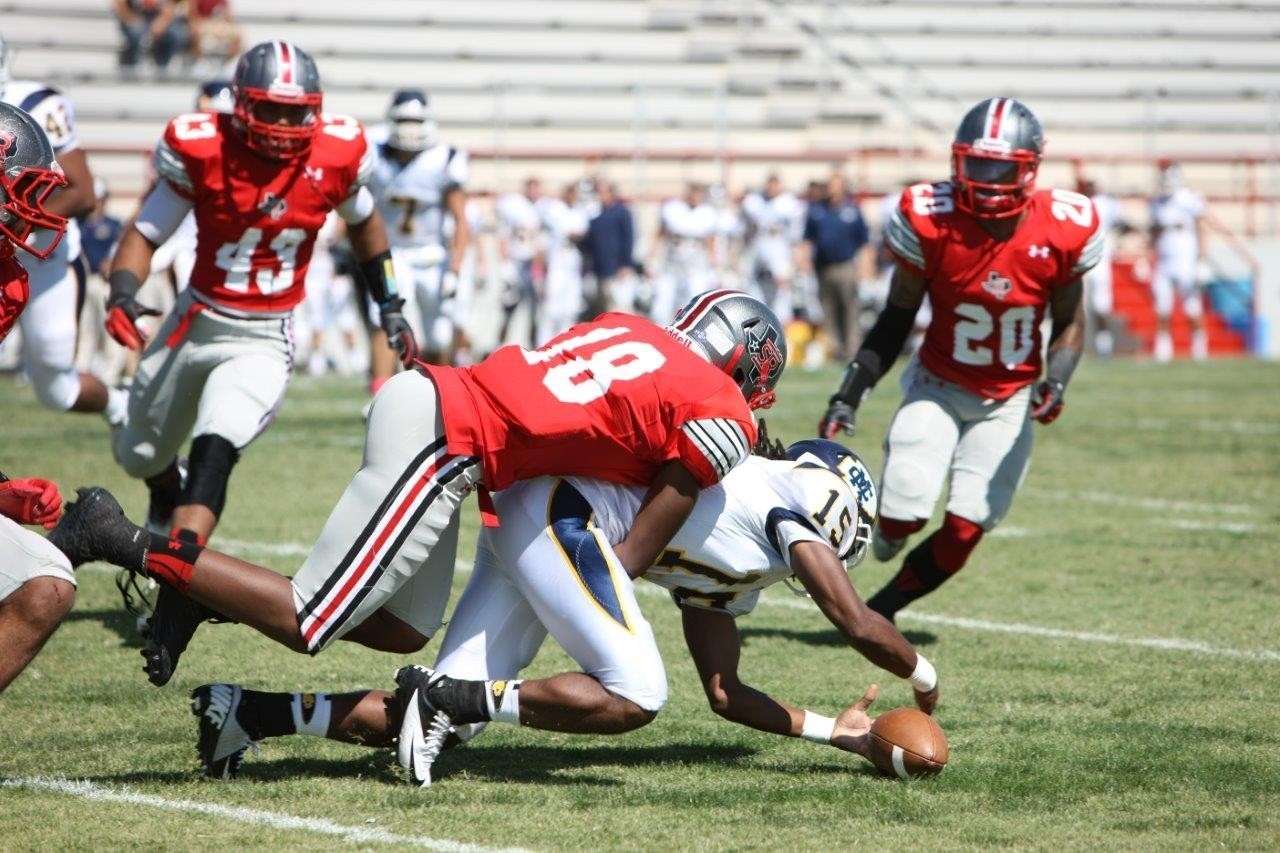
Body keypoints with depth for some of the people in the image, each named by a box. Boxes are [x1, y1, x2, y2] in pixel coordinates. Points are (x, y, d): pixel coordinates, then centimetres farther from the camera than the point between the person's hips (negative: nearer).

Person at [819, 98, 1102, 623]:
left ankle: (879, 609, 21)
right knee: (903, 514, -14)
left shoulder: (1064, 230, -16)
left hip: (1009, 401, 1)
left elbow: (1068, 322, 1)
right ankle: (892, 528, 25)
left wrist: (1057, 381, -18)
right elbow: (897, 317, -5)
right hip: (938, 386, -1)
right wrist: (850, 394, -11)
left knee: (963, 534, -5)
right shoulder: (930, 220, -18)